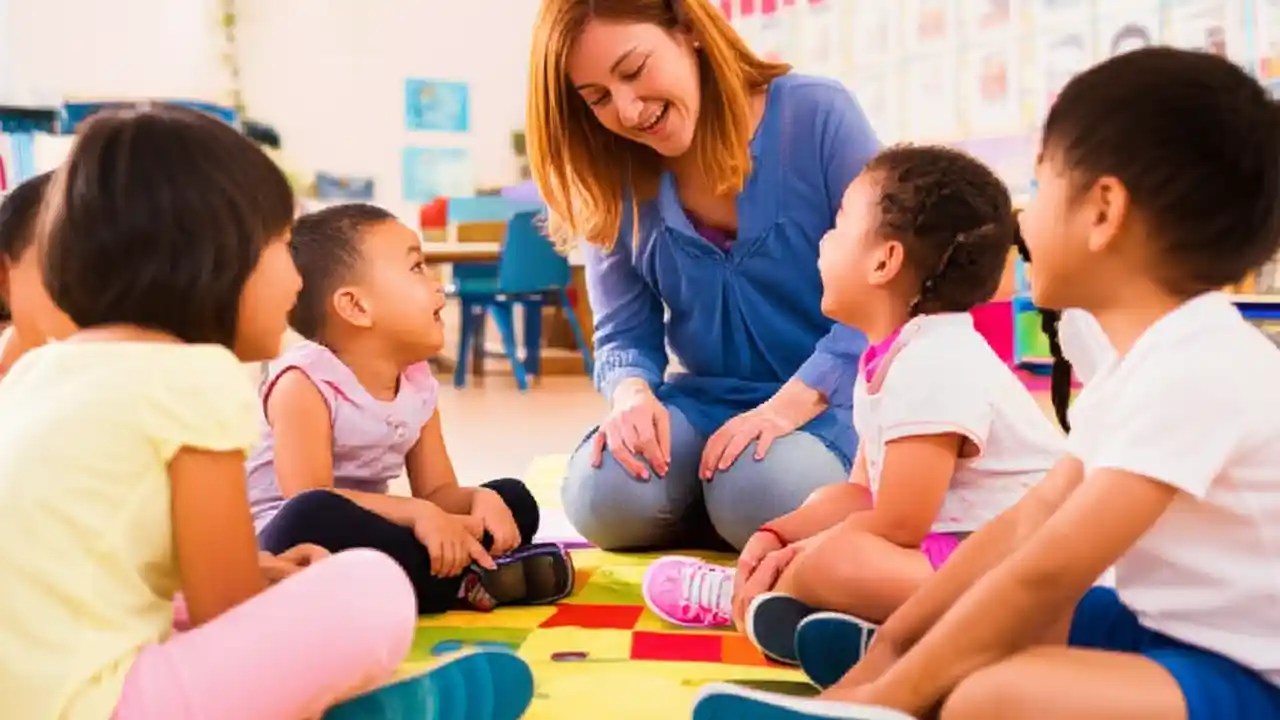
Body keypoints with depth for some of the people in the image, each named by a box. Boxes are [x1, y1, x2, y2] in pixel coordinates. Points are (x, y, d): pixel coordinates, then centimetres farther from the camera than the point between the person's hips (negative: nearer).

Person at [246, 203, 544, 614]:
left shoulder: (419, 383, 4)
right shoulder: (305, 382, -18)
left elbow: (437, 491, 5)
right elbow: (310, 501, -27)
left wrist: (481, 500, -18)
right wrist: (418, 514, -32)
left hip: (366, 544, 8)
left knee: (512, 499, 2)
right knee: (315, 519, -42)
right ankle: (464, 581, -28)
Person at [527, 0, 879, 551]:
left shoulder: (818, 116, -13)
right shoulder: (614, 182, -1)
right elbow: (624, 334, 2)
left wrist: (791, 403, -25)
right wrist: (633, 393, -23)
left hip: (834, 397, -3)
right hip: (704, 399, 3)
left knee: (760, 498, -34)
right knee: (607, 501, -25)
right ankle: (720, 509, 7)